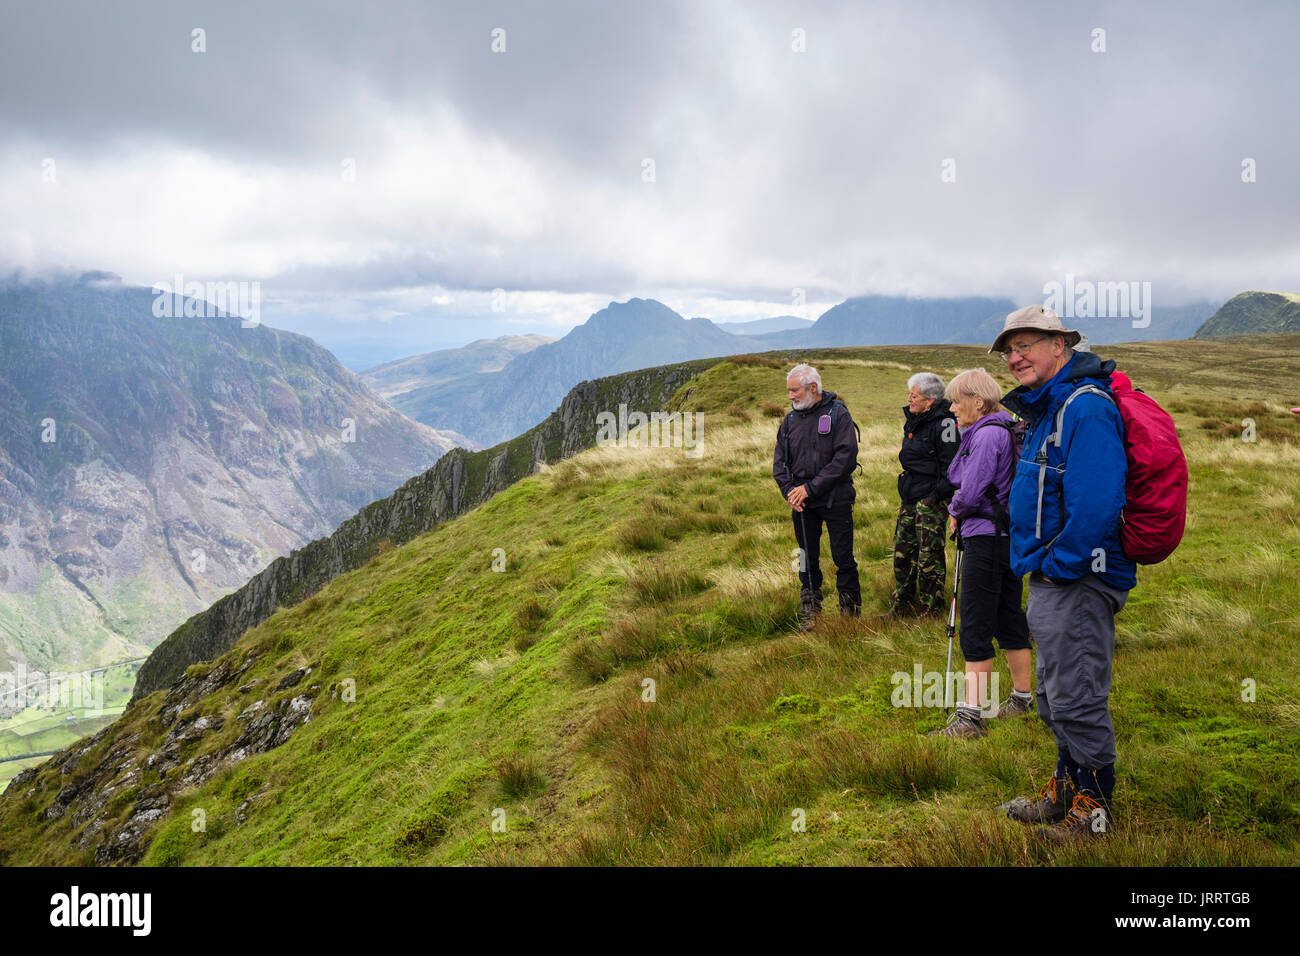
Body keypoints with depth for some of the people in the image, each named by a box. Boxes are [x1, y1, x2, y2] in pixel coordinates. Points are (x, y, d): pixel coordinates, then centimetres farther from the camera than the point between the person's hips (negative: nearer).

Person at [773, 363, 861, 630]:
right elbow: (779, 461, 11)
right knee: (808, 560, 10)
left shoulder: (838, 414, -6)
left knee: (843, 558, 2)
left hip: (835, 500, -4)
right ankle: (809, 612, 20)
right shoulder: (790, 420, 9)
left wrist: (811, 487, -15)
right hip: (802, 503, 4)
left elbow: (846, 457, -13)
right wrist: (790, 491, -7)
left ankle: (851, 611, 16)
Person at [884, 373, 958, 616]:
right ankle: (900, 607, 23)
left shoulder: (943, 423, -14)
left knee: (929, 557, -2)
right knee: (902, 551, 13)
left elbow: (950, 466, -16)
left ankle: (931, 611, 10)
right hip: (910, 498, 9)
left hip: (931, 500, -9)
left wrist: (935, 496, -17)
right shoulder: (913, 421, 13)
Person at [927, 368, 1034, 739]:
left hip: (986, 539, -10)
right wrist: (960, 510, 6)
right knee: (1009, 619, 19)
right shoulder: (1004, 430, 14)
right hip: (1009, 537, 10)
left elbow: (970, 493, -20)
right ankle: (1022, 698, 31)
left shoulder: (987, 434, -16)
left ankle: (971, 716, -7)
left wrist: (954, 510, 0)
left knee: (975, 628, -8)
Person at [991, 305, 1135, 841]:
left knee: (1076, 698, -1)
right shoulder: (1048, 408, 15)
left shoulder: (1086, 408, -18)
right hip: (1053, 578, 11)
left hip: (1079, 581, -11)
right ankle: (1066, 790, 34)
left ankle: (1094, 807, 15)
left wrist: (1059, 566, -19)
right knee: (1055, 696, 20)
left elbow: (1095, 503, -28)